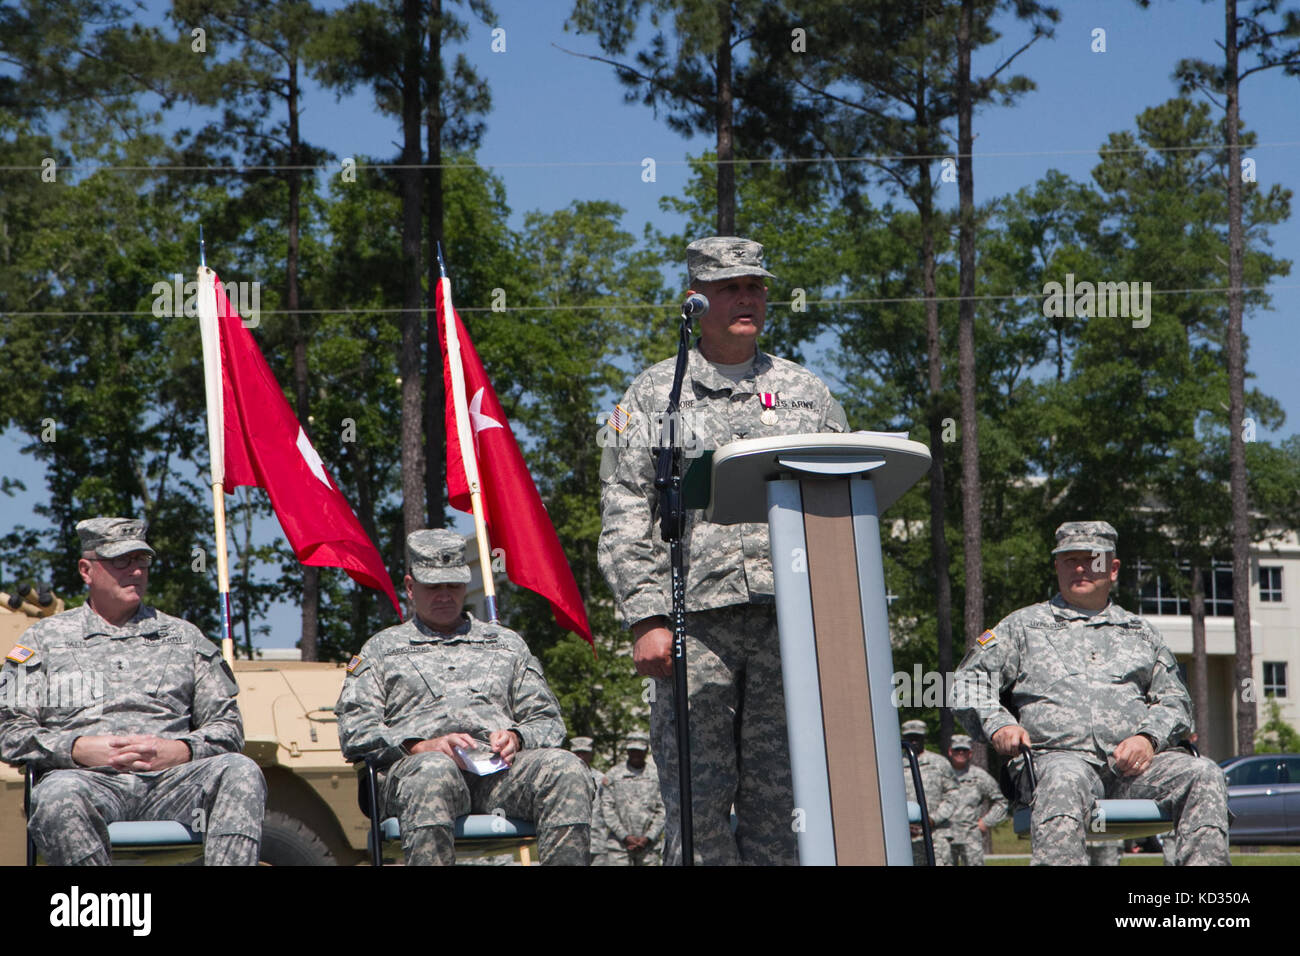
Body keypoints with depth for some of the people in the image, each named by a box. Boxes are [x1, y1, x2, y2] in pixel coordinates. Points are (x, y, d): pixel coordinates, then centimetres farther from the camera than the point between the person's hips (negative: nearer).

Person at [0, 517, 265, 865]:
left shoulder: (184, 637, 24)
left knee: (241, 772, -30)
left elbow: (228, 728, 19)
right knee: (58, 795, -39)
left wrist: (179, 751, -4)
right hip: (90, 779, -2)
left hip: (171, 779, 2)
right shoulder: (44, 638, 20)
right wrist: (81, 749, -7)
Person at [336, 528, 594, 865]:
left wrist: (516, 738, 0)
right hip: (413, 765, -2)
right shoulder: (382, 648, 25)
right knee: (434, 773, -42)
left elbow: (548, 722, 25)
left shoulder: (506, 644, 32)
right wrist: (423, 746, -8)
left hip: (500, 767, 2)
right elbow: (354, 732, 11)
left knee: (566, 769, -32)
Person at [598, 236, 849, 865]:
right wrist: (647, 618, -8)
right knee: (699, 798, -6)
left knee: (778, 795, 1)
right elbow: (625, 523, 3)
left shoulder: (807, 394, 18)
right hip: (696, 618, -2)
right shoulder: (653, 396, 10)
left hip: (791, 619, 2)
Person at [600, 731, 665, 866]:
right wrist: (625, 836, -8)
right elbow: (606, 809, 2)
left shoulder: (657, 775, 9)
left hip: (649, 845, 1)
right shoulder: (613, 775, 7)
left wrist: (648, 838, -7)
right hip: (619, 844, -1)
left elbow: (663, 811, 5)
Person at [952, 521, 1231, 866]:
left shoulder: (1141, 633, 29)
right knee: (1063, 785, -40)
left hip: (1135, 761, 3)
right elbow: (970, 681, 18)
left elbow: (1174, 700, 23)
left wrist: (1149, 738, 0)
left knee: (1203, 774, -26)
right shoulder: (1023, 626, 23)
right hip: (1061, 755, -3)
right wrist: (998, 723, -4)